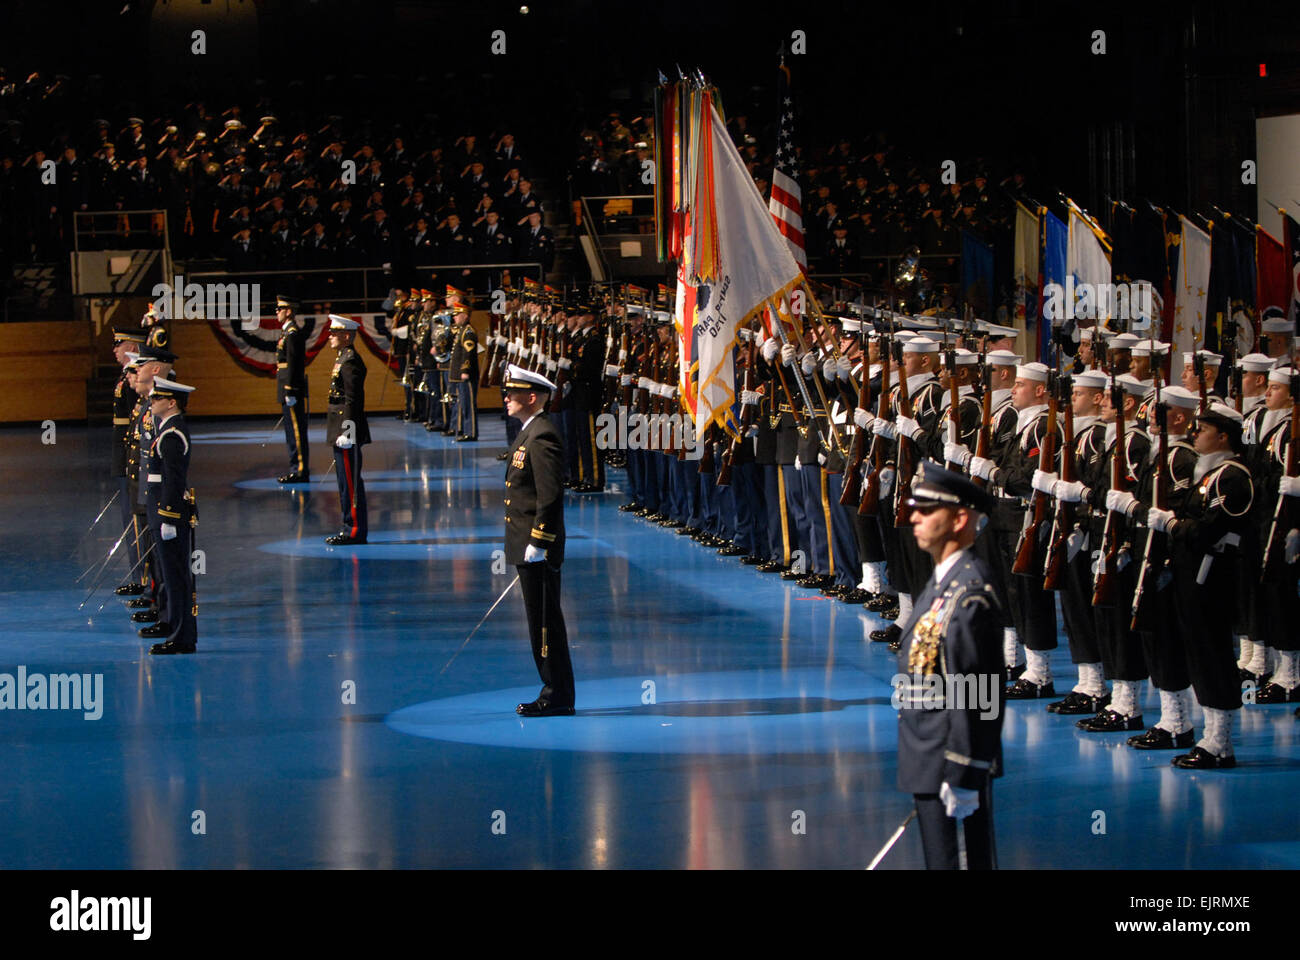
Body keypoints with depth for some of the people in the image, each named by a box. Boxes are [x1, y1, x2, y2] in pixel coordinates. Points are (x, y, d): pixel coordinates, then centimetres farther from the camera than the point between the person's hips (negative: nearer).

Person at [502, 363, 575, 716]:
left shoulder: (542, 438, -17)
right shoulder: (528, 433, 16)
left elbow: (550, 496, -22)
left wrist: (537, 544, -22)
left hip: (539, 551, -11)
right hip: (528, 547, 11)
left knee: (546, 621, -6)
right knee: (540, 621, 13)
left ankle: (557, 697, -1)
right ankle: (555, 691, 19)